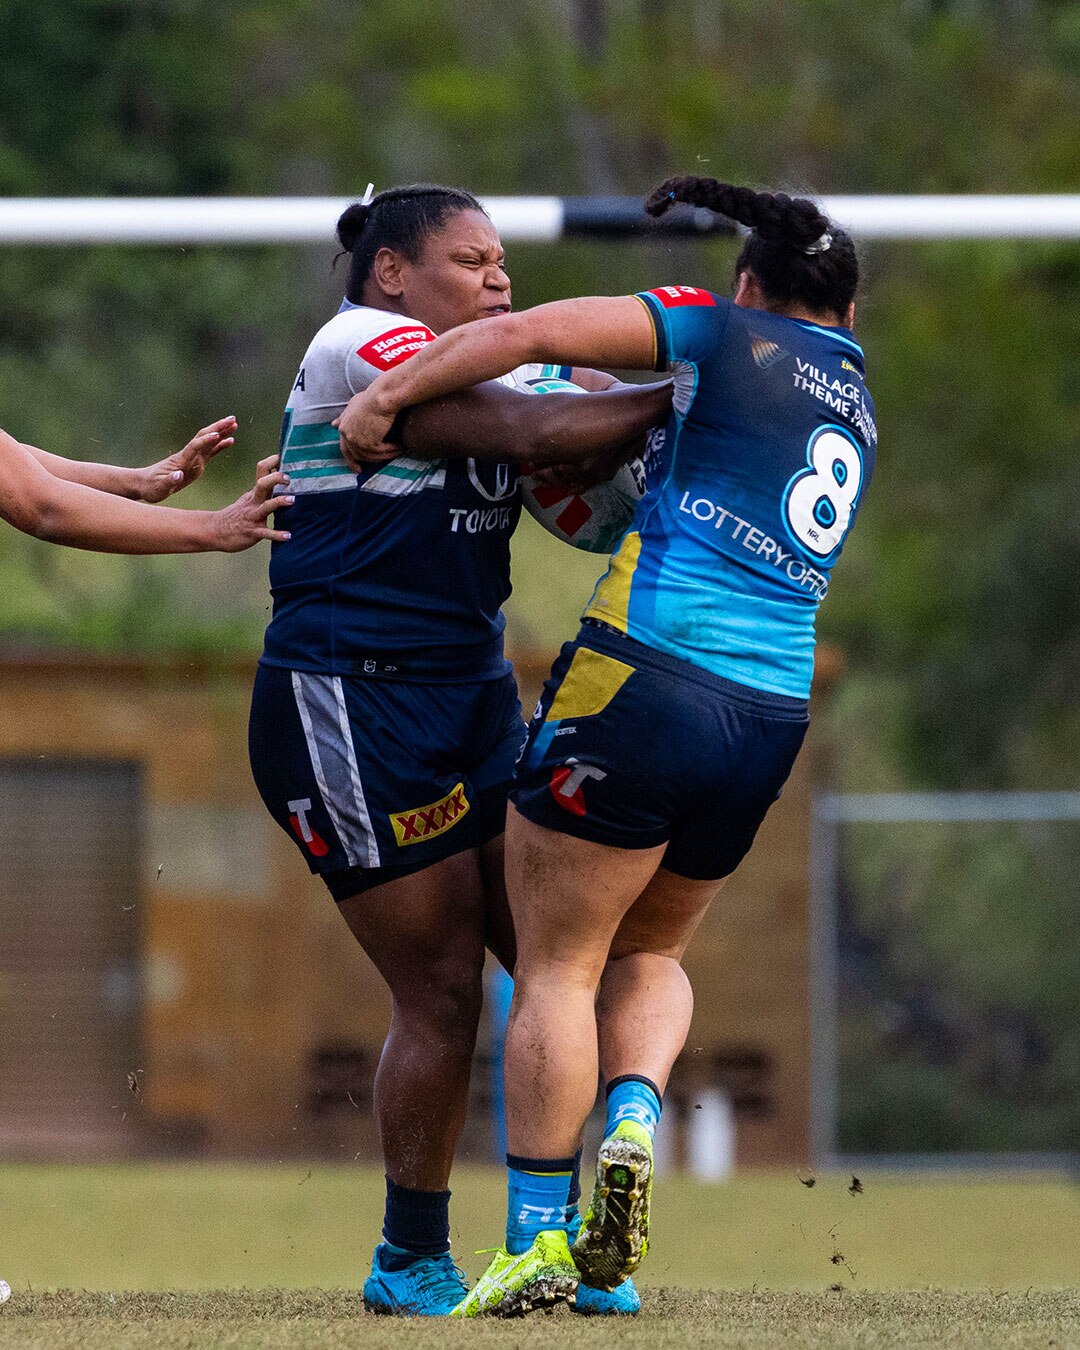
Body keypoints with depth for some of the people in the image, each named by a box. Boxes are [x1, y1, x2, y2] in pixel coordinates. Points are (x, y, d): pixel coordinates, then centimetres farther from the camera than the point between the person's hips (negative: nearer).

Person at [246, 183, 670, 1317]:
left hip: (470, 697, 9)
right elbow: (529, 433, -21)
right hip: (347, 704, -9)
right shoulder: (358, 349, -12)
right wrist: (684, 396, -16)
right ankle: (411, 1264, 8)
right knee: (443, 992, -6)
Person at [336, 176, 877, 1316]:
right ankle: (634, 1122, -3)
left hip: (645, 676, -6)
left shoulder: (727, 337, 0)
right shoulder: (856, 404, 18)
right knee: (651, 952, 25)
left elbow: (527, 334, -7)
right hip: (772, 717, 6)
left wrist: (388, 395, 3)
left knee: (557, 965, 1)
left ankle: (535, 1238, -4)